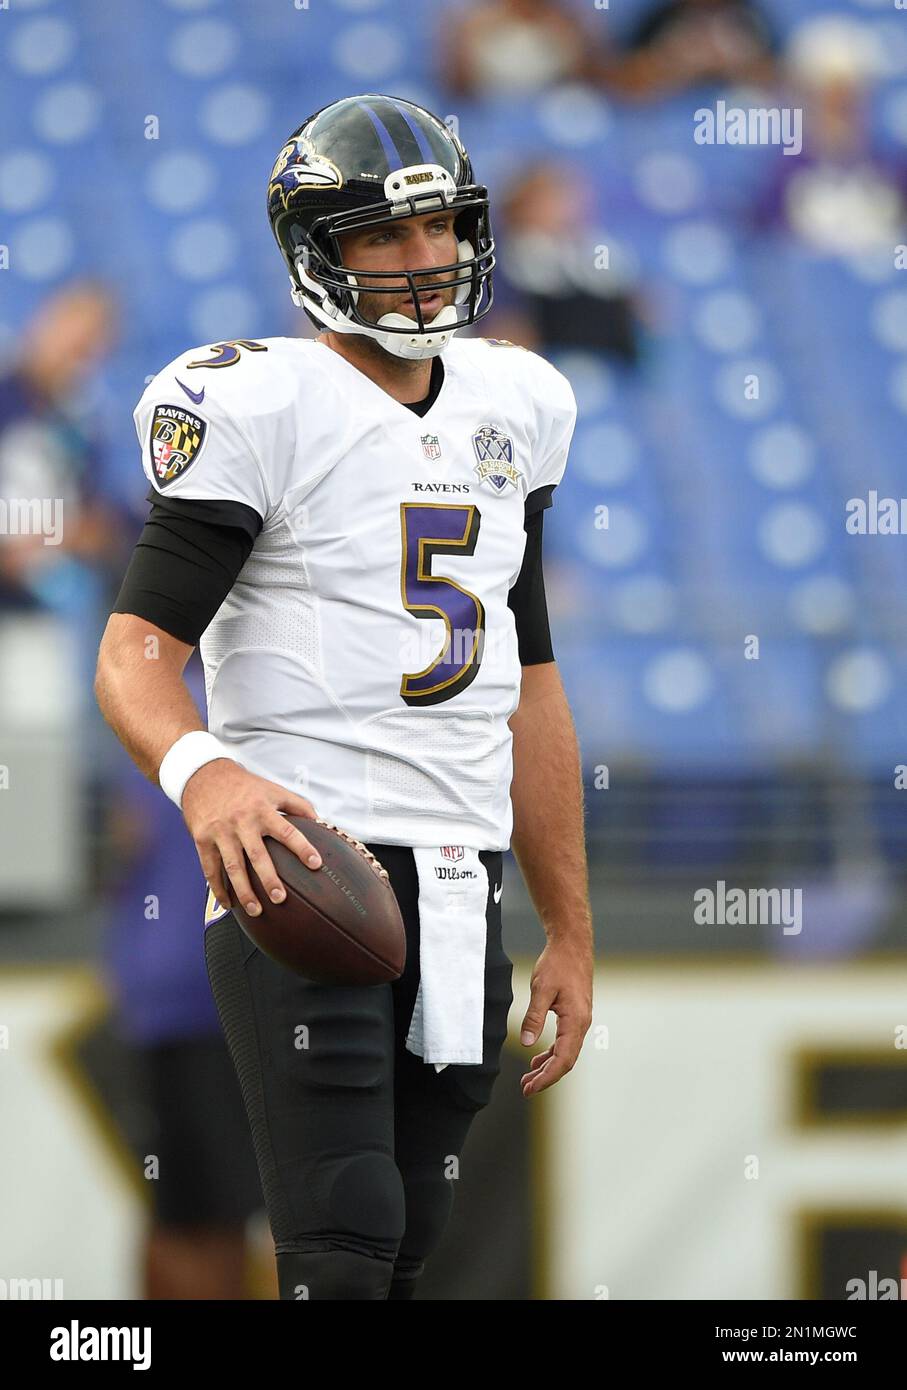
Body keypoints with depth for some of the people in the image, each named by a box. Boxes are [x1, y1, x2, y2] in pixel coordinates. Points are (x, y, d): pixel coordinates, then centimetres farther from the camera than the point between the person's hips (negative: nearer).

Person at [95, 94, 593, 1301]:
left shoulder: (511, 412, 14)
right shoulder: (258, 409, -7)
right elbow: (136, 654, -14)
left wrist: (571, 934, 18)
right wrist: (199, 770, -37)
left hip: (463, 890, 6)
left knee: (406, 1256, 7)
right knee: (343, 1257, -15)